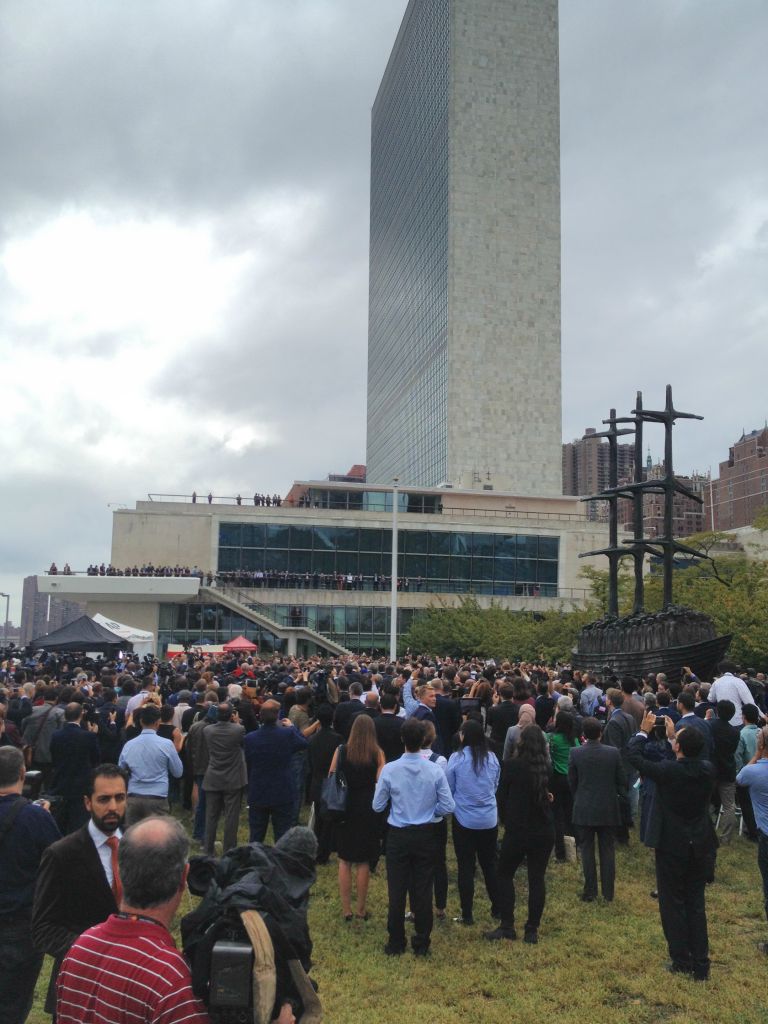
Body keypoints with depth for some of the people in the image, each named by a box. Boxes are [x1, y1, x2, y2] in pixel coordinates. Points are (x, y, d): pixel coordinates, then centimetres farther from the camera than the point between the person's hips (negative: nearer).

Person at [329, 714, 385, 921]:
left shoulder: (341, 750, -4)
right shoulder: (377, 753, -8)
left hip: (344, 809, 1)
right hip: (368, 810, -1)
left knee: (345, 861, 10)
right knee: (363, 862, 9)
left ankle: (346, 909, 13)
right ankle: (361, 909, 15)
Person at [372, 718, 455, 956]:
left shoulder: (389, 770, -14)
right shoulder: (435, 771, -12)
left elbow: (377, 805, -6)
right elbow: (448, 807, -8)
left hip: (398, 836, -1)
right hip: (426, 836, 1)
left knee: (397, 891, 10)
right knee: (423, 890, 11)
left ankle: (396, 943, 20)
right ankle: (422, 943, 22)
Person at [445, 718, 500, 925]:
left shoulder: (457, 758, -13)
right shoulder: (492, 758, -3)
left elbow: (449, 789, -1)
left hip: (464, 820, -3)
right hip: (489, 820, 3)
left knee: (466, 866, 5)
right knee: (489, 863, 17)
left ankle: (467, 915, 9)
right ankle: (497, 908, 25)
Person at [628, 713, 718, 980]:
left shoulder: (668, 771, -22)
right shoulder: (707, 770, -9)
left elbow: (634, 757, -9)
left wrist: (644, 731, 3)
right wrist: (672, 736, 17)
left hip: (672, 847, -5)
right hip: (700, 846, 5)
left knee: (673, 903, 9)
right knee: (696, 903, 14)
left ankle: (681, 961, 15)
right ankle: (700, 965, 17)